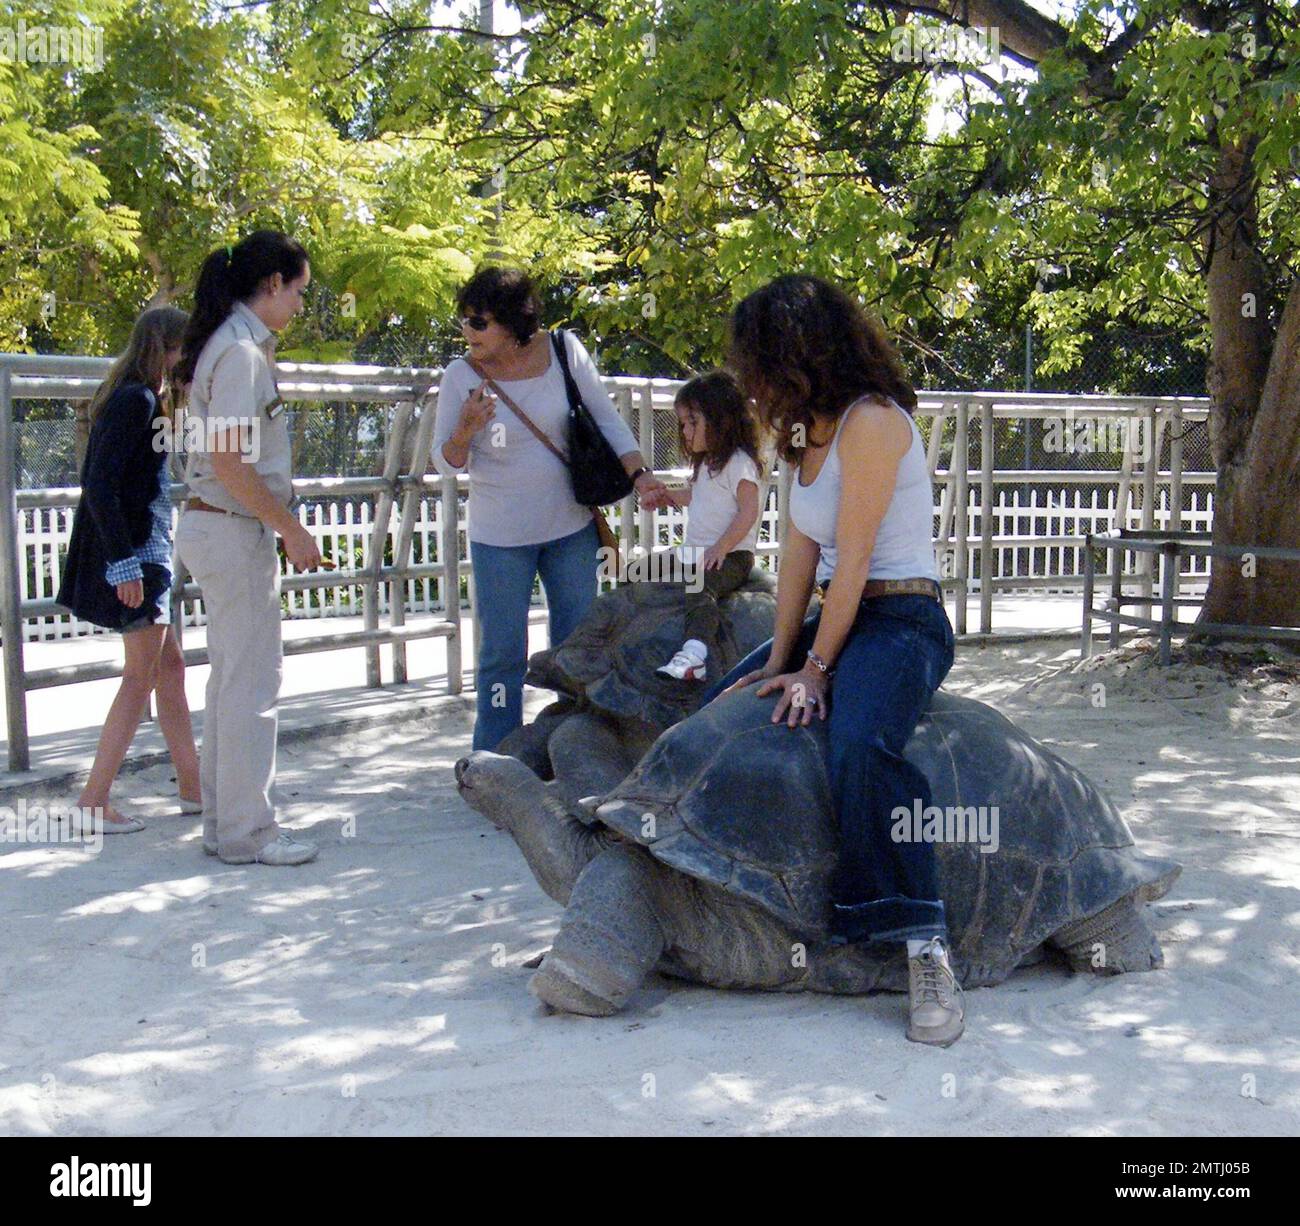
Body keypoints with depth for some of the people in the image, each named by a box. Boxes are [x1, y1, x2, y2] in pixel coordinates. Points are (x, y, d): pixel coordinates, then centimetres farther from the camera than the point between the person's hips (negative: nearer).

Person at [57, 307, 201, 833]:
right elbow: (99, 485, -22)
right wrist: (124, 563, -23)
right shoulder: (136, 400, -15)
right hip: (133, 552, -10)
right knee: (142, 676, -4)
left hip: (146, 550, 10)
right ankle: (93, 800, 2)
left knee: (170, 667, 14)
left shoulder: (145, 398, 14)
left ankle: (191, 785, 22)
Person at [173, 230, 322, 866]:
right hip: (233, 532, -10)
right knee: (252, 683, -3)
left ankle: (223, 820, 25)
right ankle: (246, 832, 6)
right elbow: (231, 465, -22)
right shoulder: (241, 353, -16)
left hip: (216, 528, 10)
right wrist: (291, 529, -15)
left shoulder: (232, 346, 14)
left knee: (231, 680, 15)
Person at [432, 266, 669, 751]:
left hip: (571, 527, 2)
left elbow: (607, 420, 3)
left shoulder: (564, 351, -6)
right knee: (502, 652, 1)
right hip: (499, 535, -2)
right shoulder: (461, 376, -8)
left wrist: (639, 473, -9)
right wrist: (467, 431, -24)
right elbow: (445, 462, -4)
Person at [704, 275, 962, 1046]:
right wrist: (780, 659, 1)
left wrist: (816, 668, -15)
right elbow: (802, 551, 8)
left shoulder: (871, 421, -16)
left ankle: (928, 950, -32)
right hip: (840, 619, 10)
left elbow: (852, 559, -18)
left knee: (861, 749, -36)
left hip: (902, 621, -10)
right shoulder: (811, 427, 13)